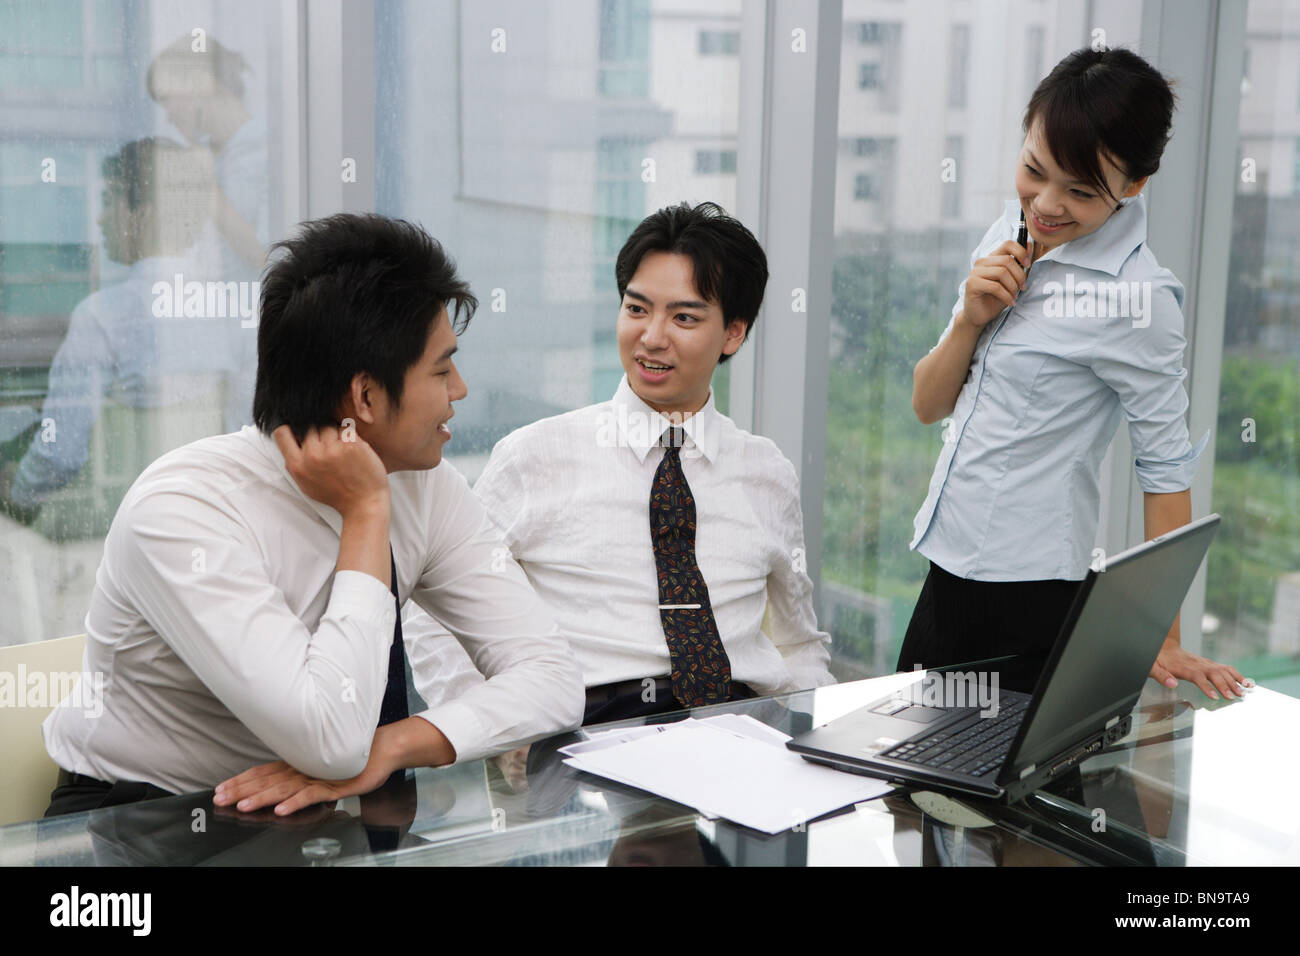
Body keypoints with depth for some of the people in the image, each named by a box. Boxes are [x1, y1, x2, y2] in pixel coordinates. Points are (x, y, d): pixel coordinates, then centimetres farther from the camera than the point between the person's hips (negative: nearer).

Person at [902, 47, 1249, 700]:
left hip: (1032, 601, -7)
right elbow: (929, 406, 11)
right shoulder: (1006, 238, 7)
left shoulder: (1134, 297, -15)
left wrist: (1162, 639, -12)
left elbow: (1166, 467, -12)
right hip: (945, 576, 7)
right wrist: (971, 319, -8)